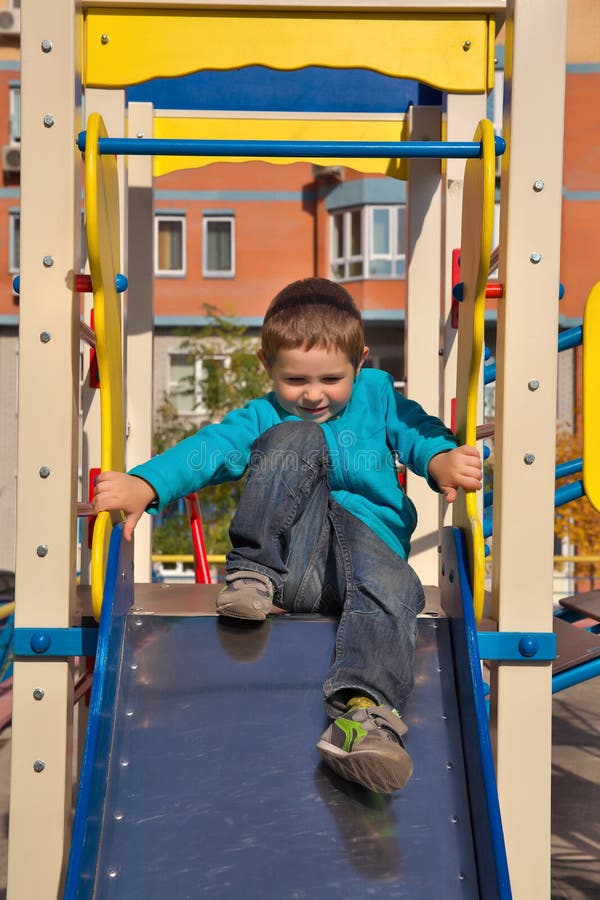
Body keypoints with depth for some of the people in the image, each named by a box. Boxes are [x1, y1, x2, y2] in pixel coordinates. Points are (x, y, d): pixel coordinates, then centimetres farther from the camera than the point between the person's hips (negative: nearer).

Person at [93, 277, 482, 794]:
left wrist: (442, 460, -18)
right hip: (290, 553, 0)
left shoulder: (377, 393, 22)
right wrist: (144, 485, -20)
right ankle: (254, 576, -23)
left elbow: (417, 431, 8)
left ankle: (365, 711, -46)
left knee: (393, 589, -35)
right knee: (297, 438, -21)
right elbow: (209, 447, -1)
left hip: (369, 541, 1)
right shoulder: (264, 418, 17)